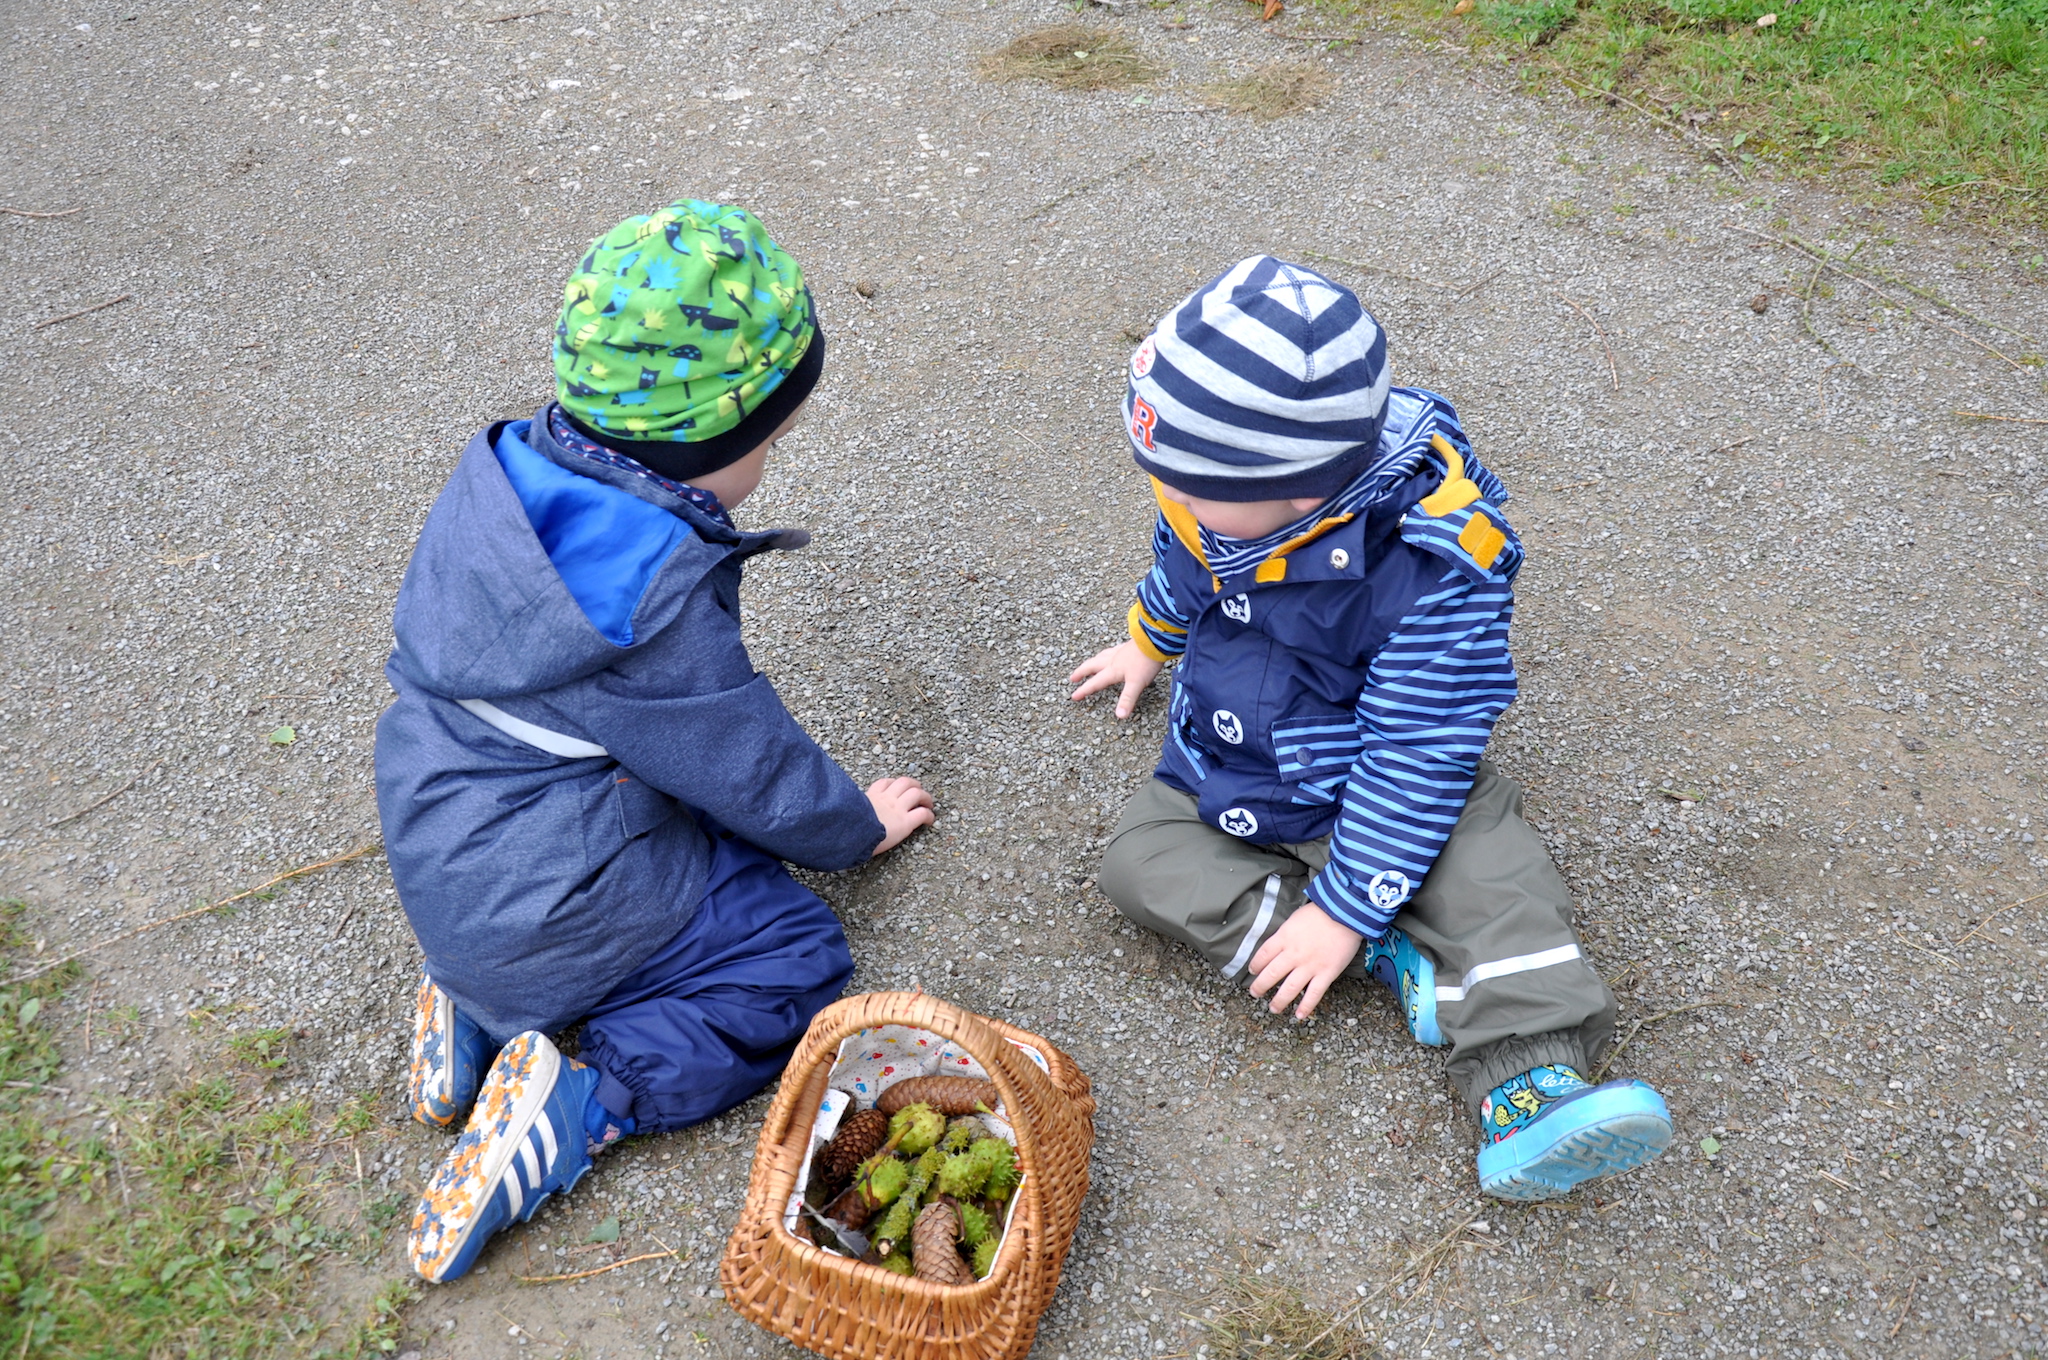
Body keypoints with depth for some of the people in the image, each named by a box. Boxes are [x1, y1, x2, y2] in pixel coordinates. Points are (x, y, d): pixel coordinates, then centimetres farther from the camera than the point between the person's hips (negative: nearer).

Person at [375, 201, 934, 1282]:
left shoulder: (500, 476, -5)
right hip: (547, 908, -8)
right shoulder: (653, 600, -29)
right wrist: (856, 826, 7)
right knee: (801, 957, 3)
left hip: (441, 855, 8)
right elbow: (760, 775, -15)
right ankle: (586, 1100, -11)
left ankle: (479, 1013, 12)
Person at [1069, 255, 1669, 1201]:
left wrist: (1344, 907, -28)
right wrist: (1150, 642, 30)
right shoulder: (1218, 493, -16)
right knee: (1140, 861, -16)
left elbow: (1416, 755, -29)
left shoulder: (1434, 574, -33)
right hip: (1220, 781, 6)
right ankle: (1387, 958, -19)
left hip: (1372, 793, -5)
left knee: (1492, 874, -27)